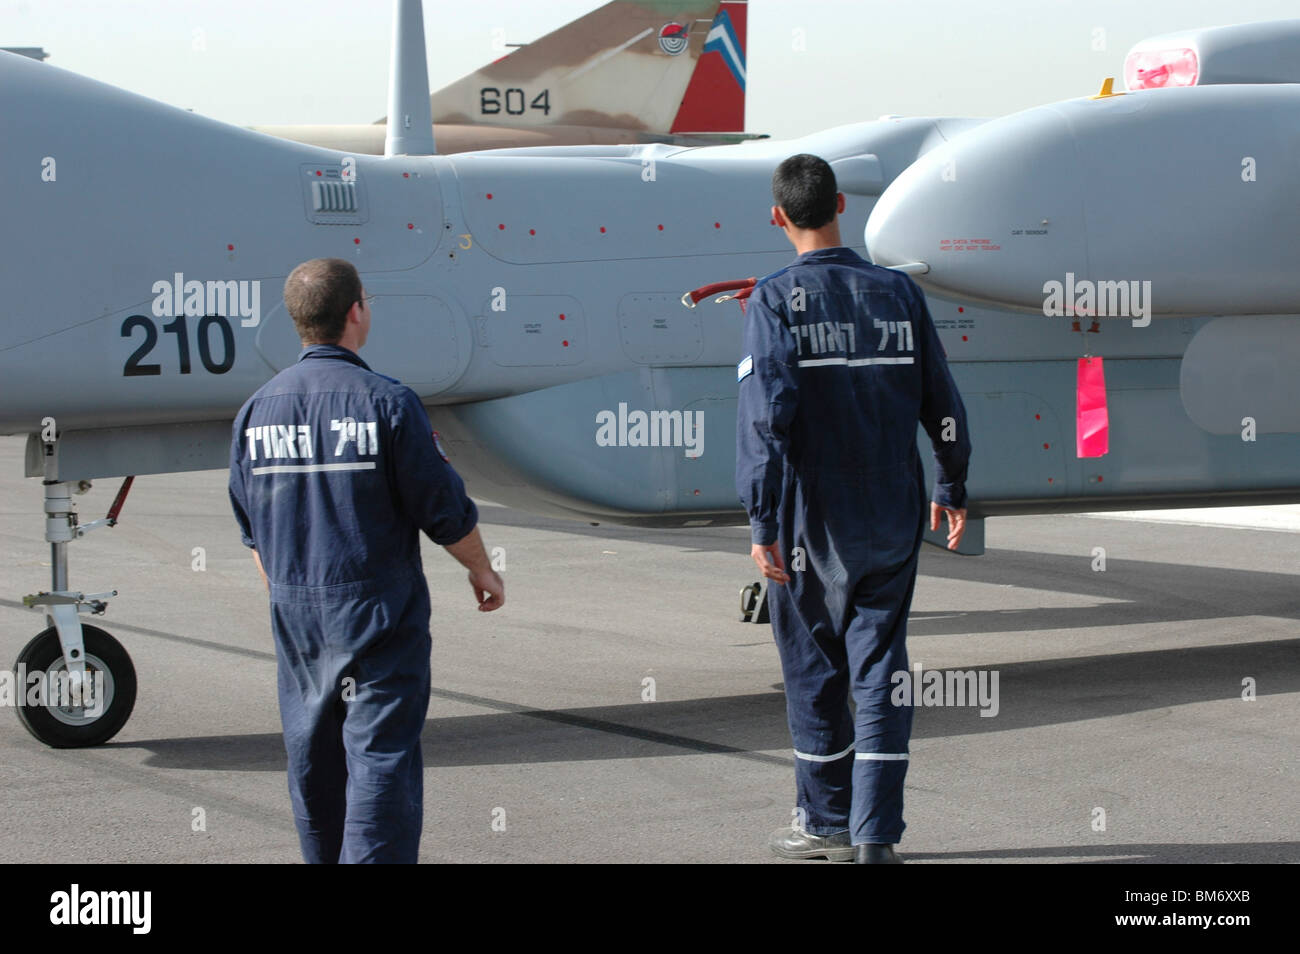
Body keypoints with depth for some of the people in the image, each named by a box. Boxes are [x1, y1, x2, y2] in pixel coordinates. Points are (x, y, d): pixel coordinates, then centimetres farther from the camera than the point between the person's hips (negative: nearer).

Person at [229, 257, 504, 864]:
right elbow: (445, 510, -9)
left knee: (313, 763, 17)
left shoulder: (257, 409, 3)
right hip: (379, 610, -5)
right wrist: (482, 570, 8)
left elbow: (251, 529, 12)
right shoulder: (386, 402, -14)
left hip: (296, 615, 6)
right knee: (381, 761, -5)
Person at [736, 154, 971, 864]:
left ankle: (827, 821, 21)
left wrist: (762, 524, -17)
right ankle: (876, 833, 4)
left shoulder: (776, 301, -9)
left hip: (812, 520, -3)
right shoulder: (898, 293, 3)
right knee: (881, 670, 7)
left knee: (814, 670, 11)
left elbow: (764, 415, -18)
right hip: (893, 519, 3)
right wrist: (951, 488, 21)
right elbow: (942, 405, 7)